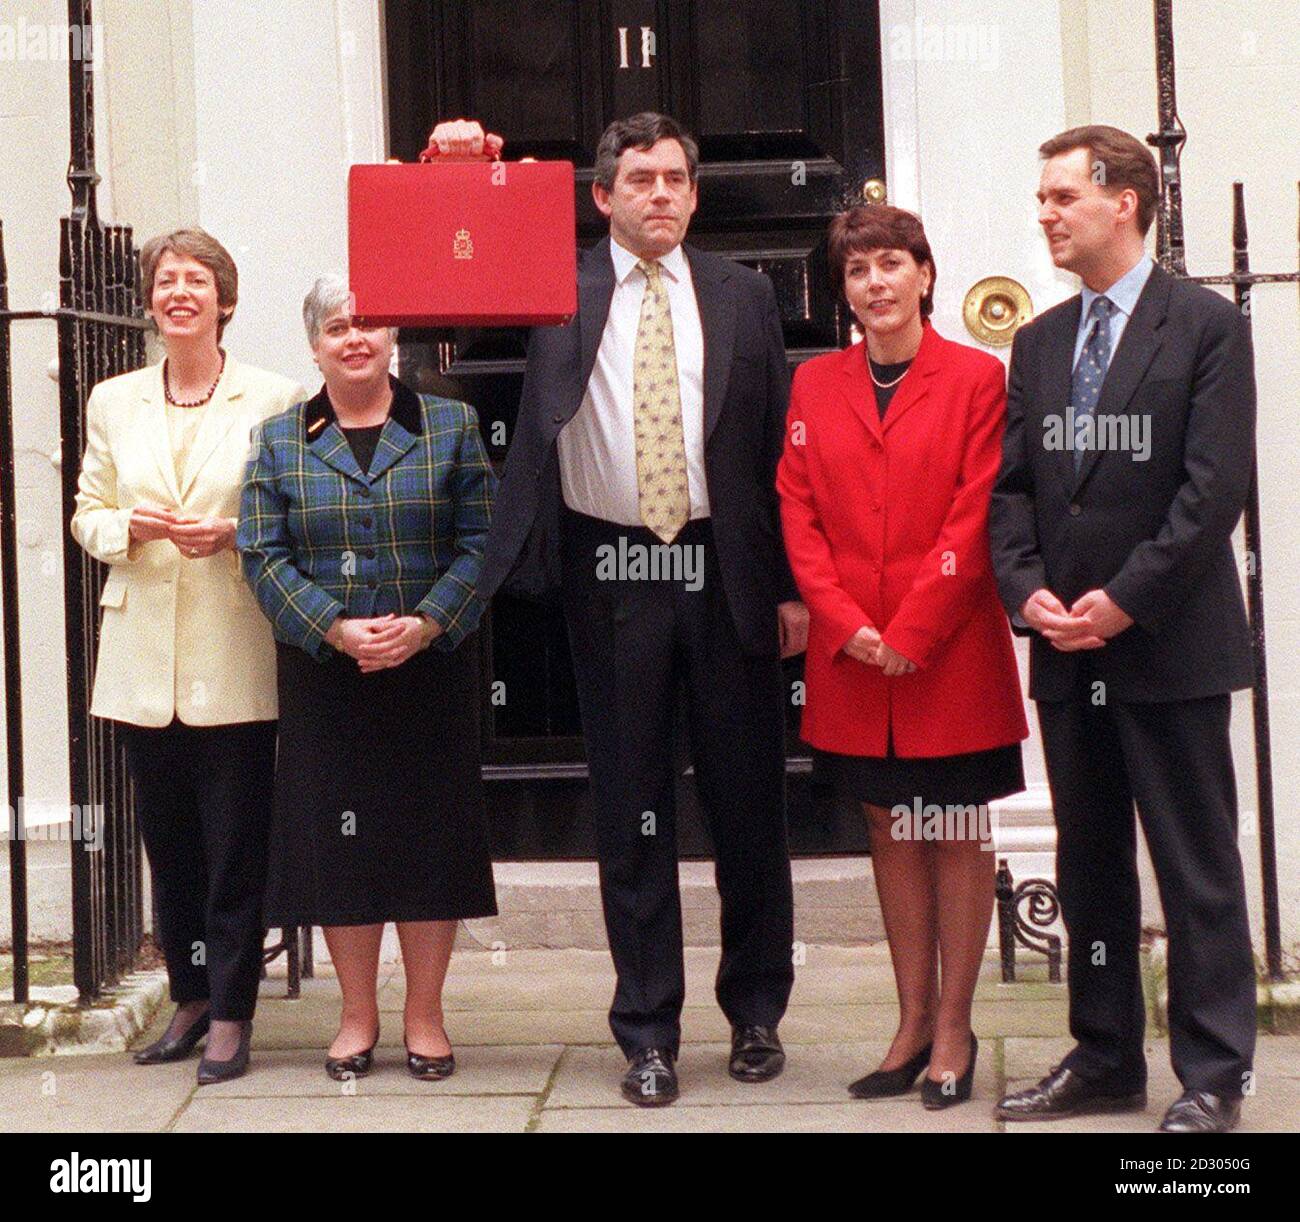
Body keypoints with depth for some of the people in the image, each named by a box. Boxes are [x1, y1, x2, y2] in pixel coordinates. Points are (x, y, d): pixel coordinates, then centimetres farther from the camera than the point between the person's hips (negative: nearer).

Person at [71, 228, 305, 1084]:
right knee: (168, 841, 11)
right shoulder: (113, 403, 11)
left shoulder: (274, 400, -1)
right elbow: (88, 514, 13)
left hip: (235, 656, -4)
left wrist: (234, 533, -16)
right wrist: (129, 527, -8)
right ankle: (189, 998, 24)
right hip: (145, 656, 4)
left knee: (236, 844, 0)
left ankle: (230, 1013, 10)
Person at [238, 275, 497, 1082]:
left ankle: (426, 1016, 14)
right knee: (340, 838, 3)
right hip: (324, 677, 1)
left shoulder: (451, 427, 4)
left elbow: (479, 543, -2)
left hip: (431, 669, -1)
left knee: (431, 833, 2)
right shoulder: (279, 441, 7)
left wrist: (425, 625, -16)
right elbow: (264, 554, -1)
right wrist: (335, 629, -15)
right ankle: (358, 1016, 17)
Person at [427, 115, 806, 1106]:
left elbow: (779, 446, 6)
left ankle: (756, 1012, 25)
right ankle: (649, 1031, 15)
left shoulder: (743, 296, 8)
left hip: (726, 569, 1)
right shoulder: (557, 287, 5)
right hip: (609, 571, -1)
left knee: (748, 797, 9)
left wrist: (790, 583, 1)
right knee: (632, 809, 5)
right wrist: (457, 172, -19)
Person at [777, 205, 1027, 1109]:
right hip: (852, 660, 4)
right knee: (890, 834, 11)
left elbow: (976, 518, -8)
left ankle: (954, 1029, 15)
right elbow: (799, 514, 4)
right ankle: (914, 1025, 21)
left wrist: (911, 632, -13)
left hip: (951, 652, -3)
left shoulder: (978, 379, -3)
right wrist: (847, 625, -8)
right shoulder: (815, 385, 8)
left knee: (958, 836, 5)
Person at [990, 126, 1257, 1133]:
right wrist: (1028, 591, -6)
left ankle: (1213, 1076, 9)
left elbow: (1215, 485, -12)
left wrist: (1126, 599, -15)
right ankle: (1105, 1060, 22)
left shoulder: (1206, 326, -4)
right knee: (1089, 867, 12)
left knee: (1198, 868, 0)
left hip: (1170, 644, -6)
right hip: (1068, 648, 6)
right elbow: (1011, 486, 11)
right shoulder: (1039, 343, 14)